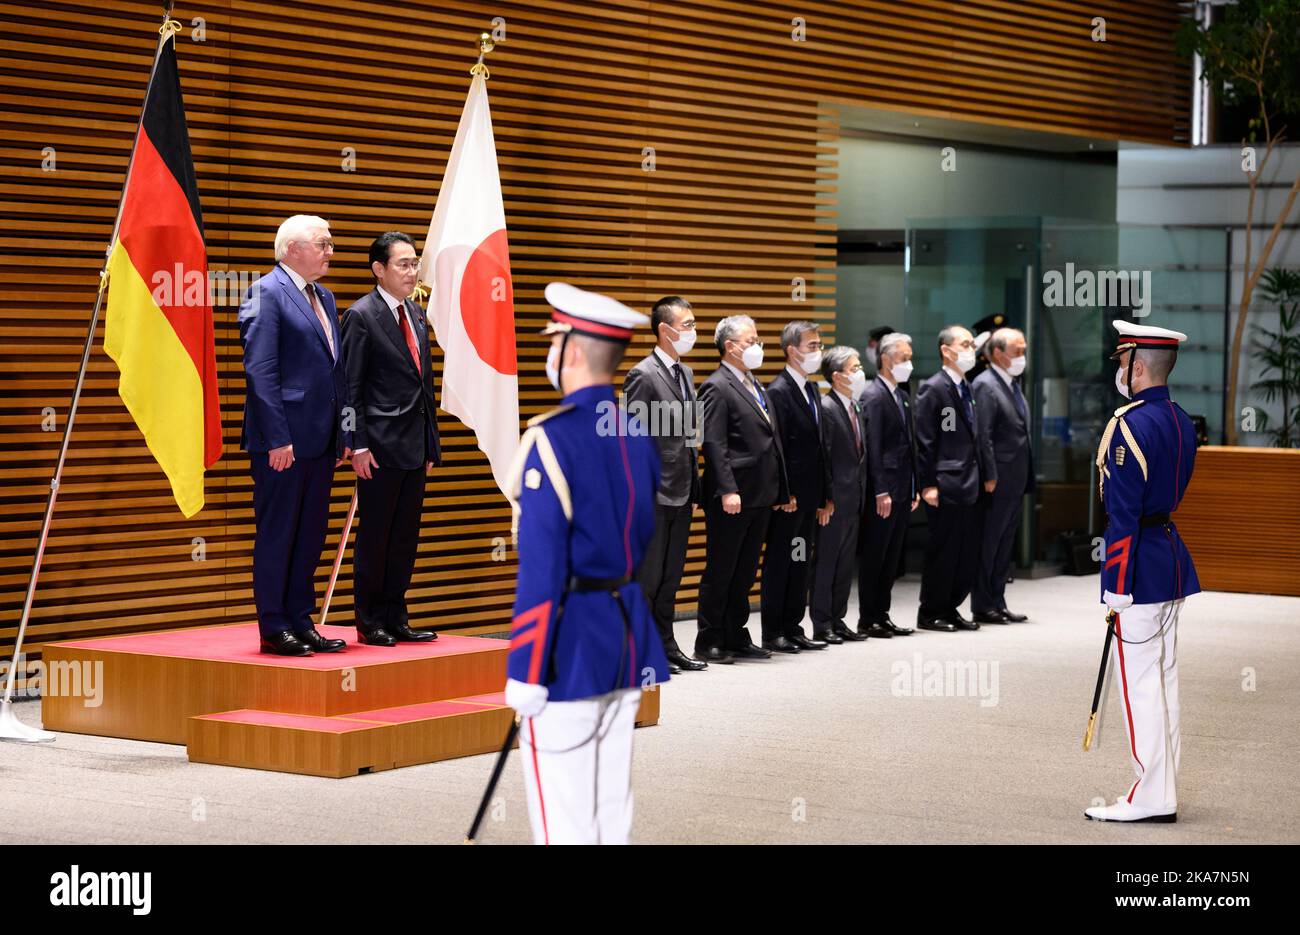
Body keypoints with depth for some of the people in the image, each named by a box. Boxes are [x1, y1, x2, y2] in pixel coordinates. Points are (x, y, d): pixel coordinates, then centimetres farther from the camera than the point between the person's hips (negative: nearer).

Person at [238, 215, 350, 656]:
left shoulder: (325, 298, 17)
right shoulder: (267, 293, -9)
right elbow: (260, 370, -16)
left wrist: (344, 433, 14)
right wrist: (277, 437, -20)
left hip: (321, 438, 9)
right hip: (284, 439, -8)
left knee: (311, 534, 12)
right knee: (276, 534, -1)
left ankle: (301, 622, 19)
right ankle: (274, 628, 4)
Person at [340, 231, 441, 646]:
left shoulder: (416, 315, 15)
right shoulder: (361, 316, -8)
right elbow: (351, 387, -11)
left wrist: (431, 443, 15)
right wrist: (359, 445, -16)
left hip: (415, 446, 7)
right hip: (381, 445, -7)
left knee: (406, 537, 10)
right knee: (374, 536, 0)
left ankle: (396, 619, 16)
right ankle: (370, 623, 7)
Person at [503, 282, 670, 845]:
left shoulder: (552, 439, -16)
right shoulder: (639, 435, 7)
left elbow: (541, 568, -19)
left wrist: (524, 676, -15)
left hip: (569, 647, -8)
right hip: (628, 643, 8)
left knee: (563, 821, -2)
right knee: (613, 809, 14)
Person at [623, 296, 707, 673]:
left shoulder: (685, 373, 14)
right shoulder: (643, 375, -12)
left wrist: (694, 489, 16)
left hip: (681, 494, 8)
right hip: (654, 495, -8)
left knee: (670, 577, 14)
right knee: (647, 576, -3)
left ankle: (665, 646, 21)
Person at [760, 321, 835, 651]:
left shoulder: (812, 389, 14)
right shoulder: (779, 392, -13)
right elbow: (776, 448, -16)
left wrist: (825, 494, 15)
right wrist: (784, 494, -19)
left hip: (809, 495, 9)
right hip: (788, 496, -8)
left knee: (801, 563, 12)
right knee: (778, 562, -1)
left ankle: (793, 628, 18)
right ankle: (772, 633, 4)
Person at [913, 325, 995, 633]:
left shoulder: (968, 389, 16)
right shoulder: (933, 389, -9)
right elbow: (925, 442, -12)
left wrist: (987, 473, 13)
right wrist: (928, 485, -16)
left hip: (969, 487, 8)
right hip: (945, 487, -8)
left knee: (968, 553, 10)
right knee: (942, 552, -2)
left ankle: (950, 609, 20)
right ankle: (930, 613, 8)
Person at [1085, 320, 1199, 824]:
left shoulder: (1129, 424, -18)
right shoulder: (1182, 422, 10)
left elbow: (1124, 512, -20)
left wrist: (1116, 589, -19)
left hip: (1139, 562, -9)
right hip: (1174, 559, 9)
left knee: (1140, 682, -4)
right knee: (1164, 678, 13)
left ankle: (1151, 798, -1)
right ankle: (1163, 792, 19)